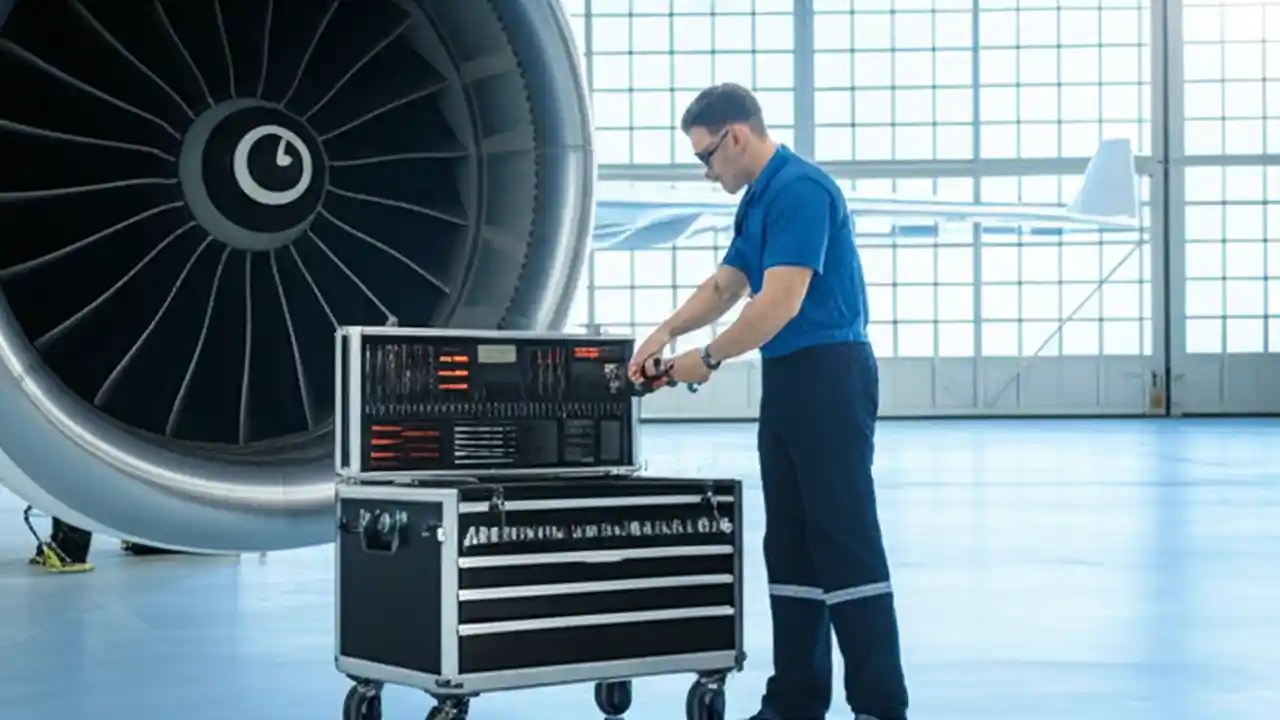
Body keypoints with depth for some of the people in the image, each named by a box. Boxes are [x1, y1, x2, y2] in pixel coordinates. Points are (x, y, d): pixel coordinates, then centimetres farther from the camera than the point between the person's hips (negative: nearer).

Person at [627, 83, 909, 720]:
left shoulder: (799, 189, -16)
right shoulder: (758, 200, 16)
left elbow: (781, 302, -22)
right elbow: (724, 285, 25)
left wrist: (706, 360, -12)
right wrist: (665, 332, 10)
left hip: (829, 380, -10)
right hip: (786, 382, 10)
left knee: (846, 543, -8)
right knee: (790, 546, 10)